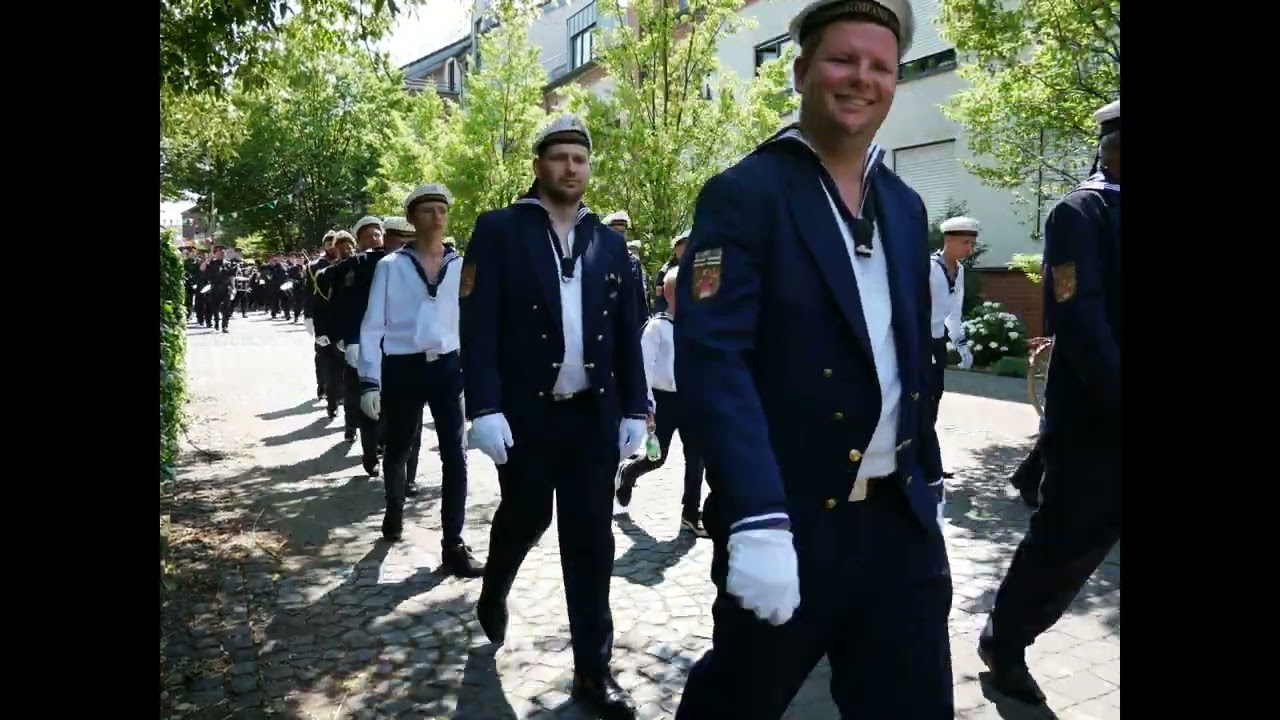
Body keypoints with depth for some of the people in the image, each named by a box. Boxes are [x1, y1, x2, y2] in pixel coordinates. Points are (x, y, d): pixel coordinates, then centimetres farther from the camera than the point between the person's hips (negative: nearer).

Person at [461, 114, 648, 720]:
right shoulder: (499, 230, -3)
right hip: (525, 412, -3)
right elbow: (478, 325, -10)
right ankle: (494, 597, 47)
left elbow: (627, 333, 9)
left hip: (595, 414, 3)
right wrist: (485, 408, -17)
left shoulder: (609, 242, 9)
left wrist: (634, 409, 4)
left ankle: (593, 668, 19)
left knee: (592, 539, 7)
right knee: (524, 518, 14)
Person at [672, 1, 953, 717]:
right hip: (789, 521, -5)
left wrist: (928, 477, 16)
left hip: (901, 519, 6)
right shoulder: (744, 194, -11)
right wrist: (758, 518, -28)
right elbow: (711, 359, -21)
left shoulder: (905, 207, 11)